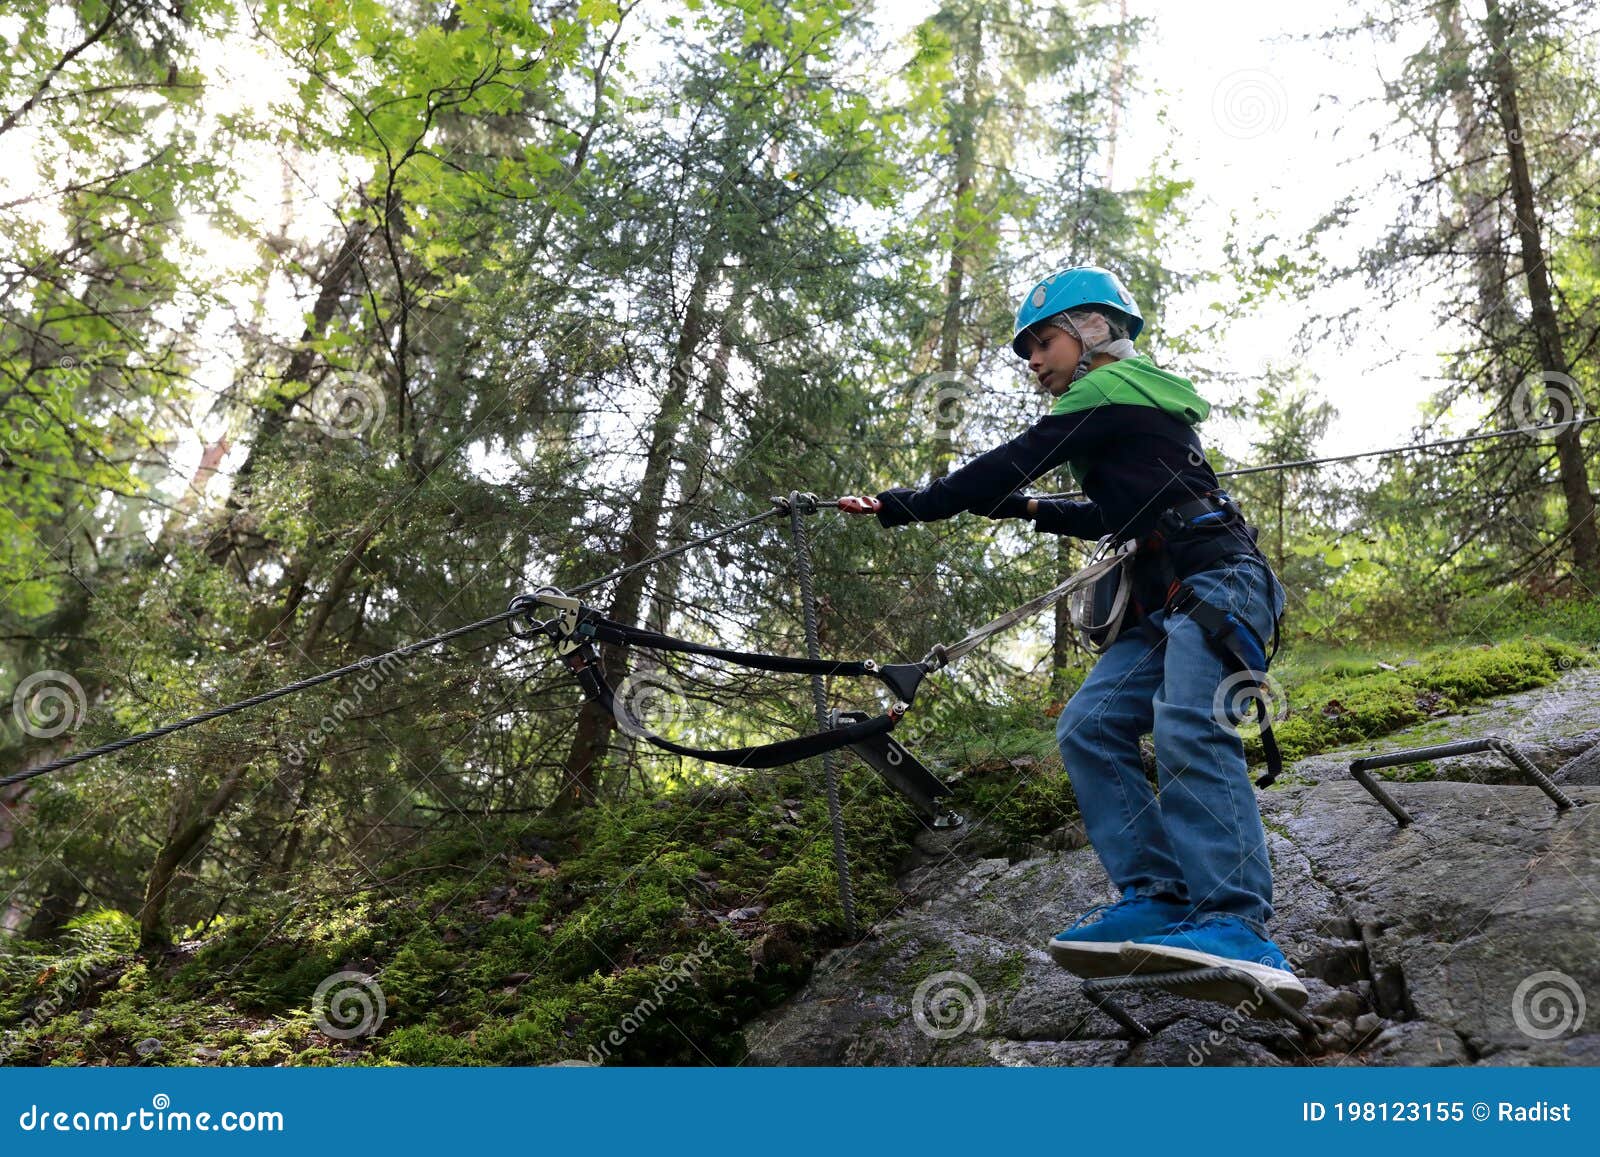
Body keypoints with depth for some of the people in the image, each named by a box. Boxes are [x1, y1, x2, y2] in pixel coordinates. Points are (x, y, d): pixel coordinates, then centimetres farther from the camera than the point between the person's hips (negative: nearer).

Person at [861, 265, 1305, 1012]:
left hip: (1215, 579, -10)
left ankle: (1236, 928, -37)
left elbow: (1011, 463, -5)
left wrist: (915, 505, 3)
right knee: (1089, 728, -5)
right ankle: (1157, 898, -12)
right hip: (1166, 602, 10)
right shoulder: (1132, 408, 29)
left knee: (1187, 729, -29)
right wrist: (1031, 511, 29)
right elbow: (1114, 516, 38)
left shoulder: (1109, 392, -1)